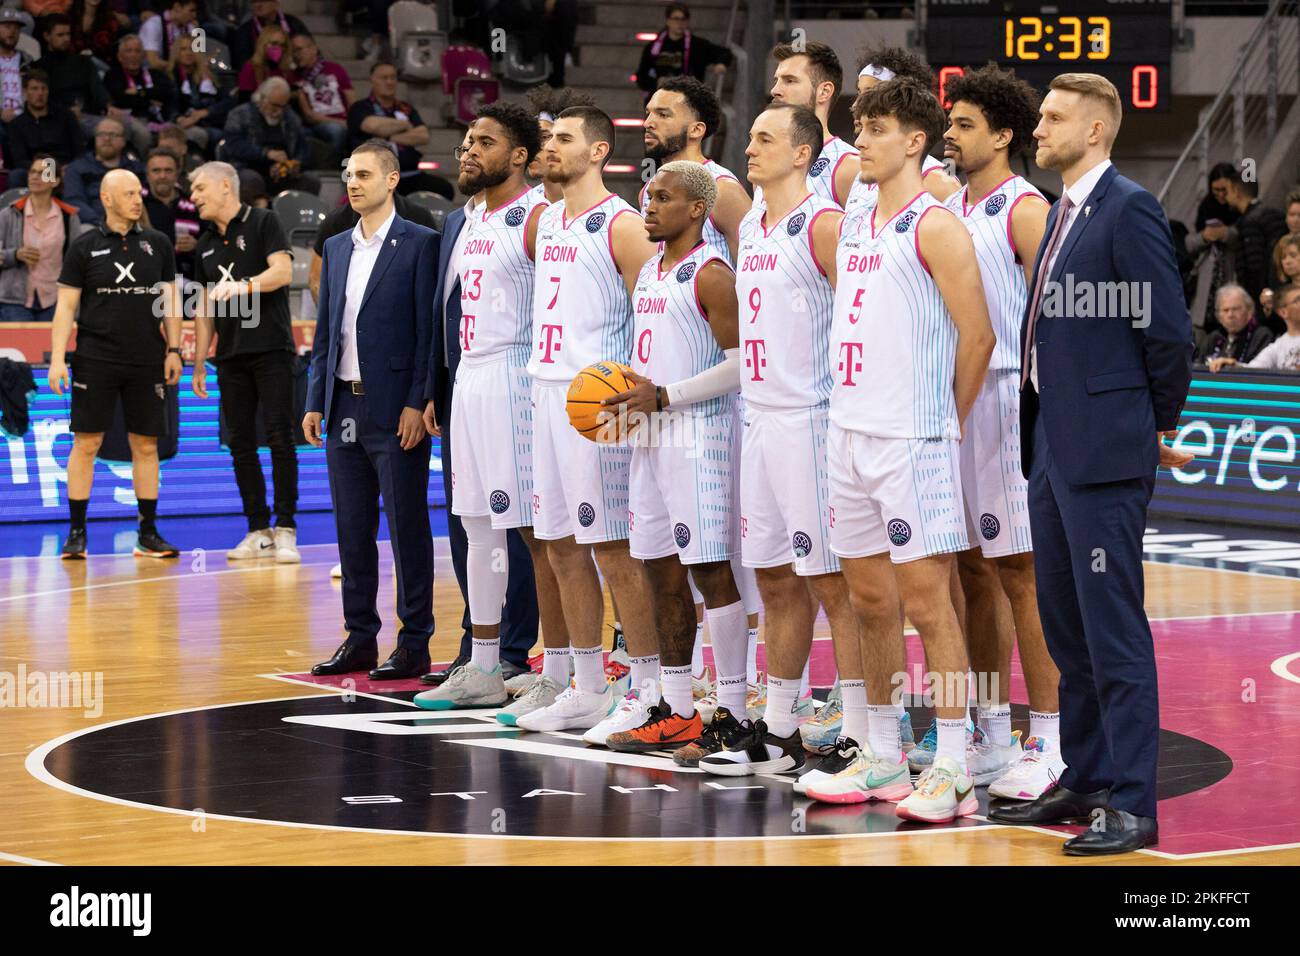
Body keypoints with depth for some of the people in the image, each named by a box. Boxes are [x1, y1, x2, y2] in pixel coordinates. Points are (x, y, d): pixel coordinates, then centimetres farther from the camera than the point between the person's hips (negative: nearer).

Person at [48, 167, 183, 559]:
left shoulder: (158, 244, 8)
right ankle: (76, 534, 3)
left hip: (147, 363, 2)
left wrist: (174, 350, 1)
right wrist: (57, 358, -7)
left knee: (146, 446, 4)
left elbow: (170, 301, 11)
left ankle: (148, 534, 11)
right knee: (86, 443, -3)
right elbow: (66, 306, 0)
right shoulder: (84, 247, 1)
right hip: (95, 361, -2)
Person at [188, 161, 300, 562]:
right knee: (241, 443, 3)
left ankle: (285, 532, -7)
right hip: (231, 356, 6)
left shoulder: (263, 223, -1)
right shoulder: (205, 244, 18)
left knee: (280, 437, -9)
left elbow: (283, 271, -15)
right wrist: (199, 362, 16)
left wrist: (244, 286, -30)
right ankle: (258, 532, 7)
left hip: (271, 348, -6)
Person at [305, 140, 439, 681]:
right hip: (345, 408, 6)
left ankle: (414, 644, 3)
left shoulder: (419, 245, -4)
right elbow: (325, 331, 17)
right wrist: (315, 402, 9)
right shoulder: (336, 249, 15)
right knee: (352, 529, 9)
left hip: (395, 410, -6)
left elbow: (428, 330, -9)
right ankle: (360, 638, 16)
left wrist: (417, 404, -15)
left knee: (407, 528, -2)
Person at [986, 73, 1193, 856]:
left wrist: (1163, 427, -3)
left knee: (1114, 628, -7)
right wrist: (1038, 435, 17)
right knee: (1066, 624, 15)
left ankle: (1132, 805, -4)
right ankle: (1086, 781, 25)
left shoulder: (1129, 209, -12)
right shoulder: (1063, 213, 16)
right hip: (1054, 445, 10)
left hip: (1106, 451, -10)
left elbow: (1168, 328, -13)